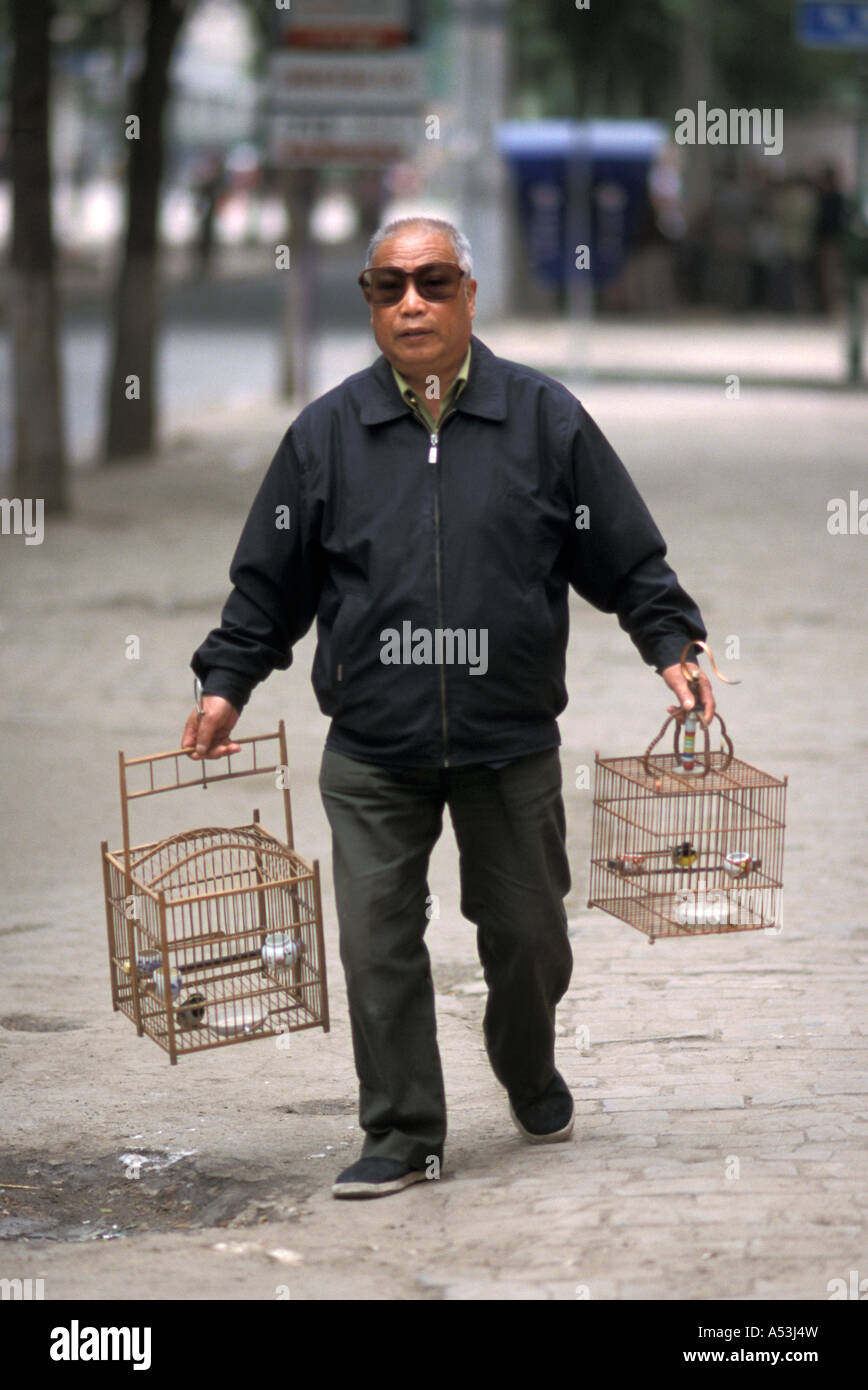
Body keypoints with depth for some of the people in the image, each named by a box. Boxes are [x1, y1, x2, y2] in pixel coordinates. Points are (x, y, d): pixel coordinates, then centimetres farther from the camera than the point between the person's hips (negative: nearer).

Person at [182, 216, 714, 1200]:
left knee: (527, 934, 10)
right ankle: (402, 1134, 7)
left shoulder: (546, 419, 2)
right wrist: (226, 684, 4)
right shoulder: (325, 433, 4)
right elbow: (269, 582, 10)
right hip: (372, 752, 0)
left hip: (511, 744, 0)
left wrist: (672, 648, -4)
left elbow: (628, 560, 6)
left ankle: (531, 1077, 38)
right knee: (378, 942, -4)